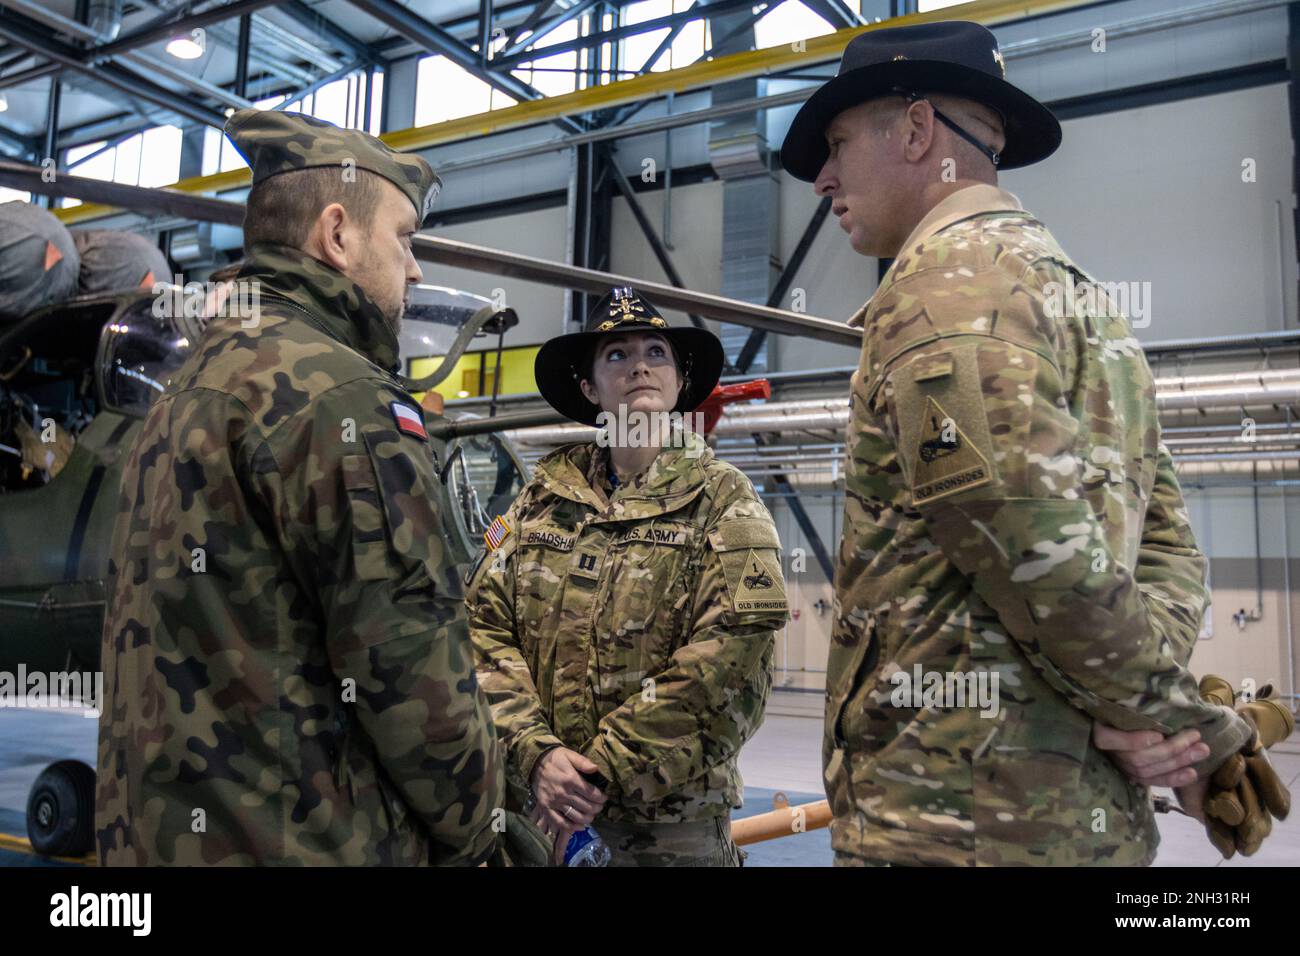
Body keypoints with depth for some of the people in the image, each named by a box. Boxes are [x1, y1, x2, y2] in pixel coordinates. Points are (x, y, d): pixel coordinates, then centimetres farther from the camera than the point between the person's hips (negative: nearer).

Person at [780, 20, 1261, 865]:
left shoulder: (951, 271, -12)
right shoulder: (1077, 288, 16)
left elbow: (1045, 551, -22)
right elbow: (1163, 540, 13)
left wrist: (1176, 719, -7)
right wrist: (1172, 719, -1)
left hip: (955, 816, -9)